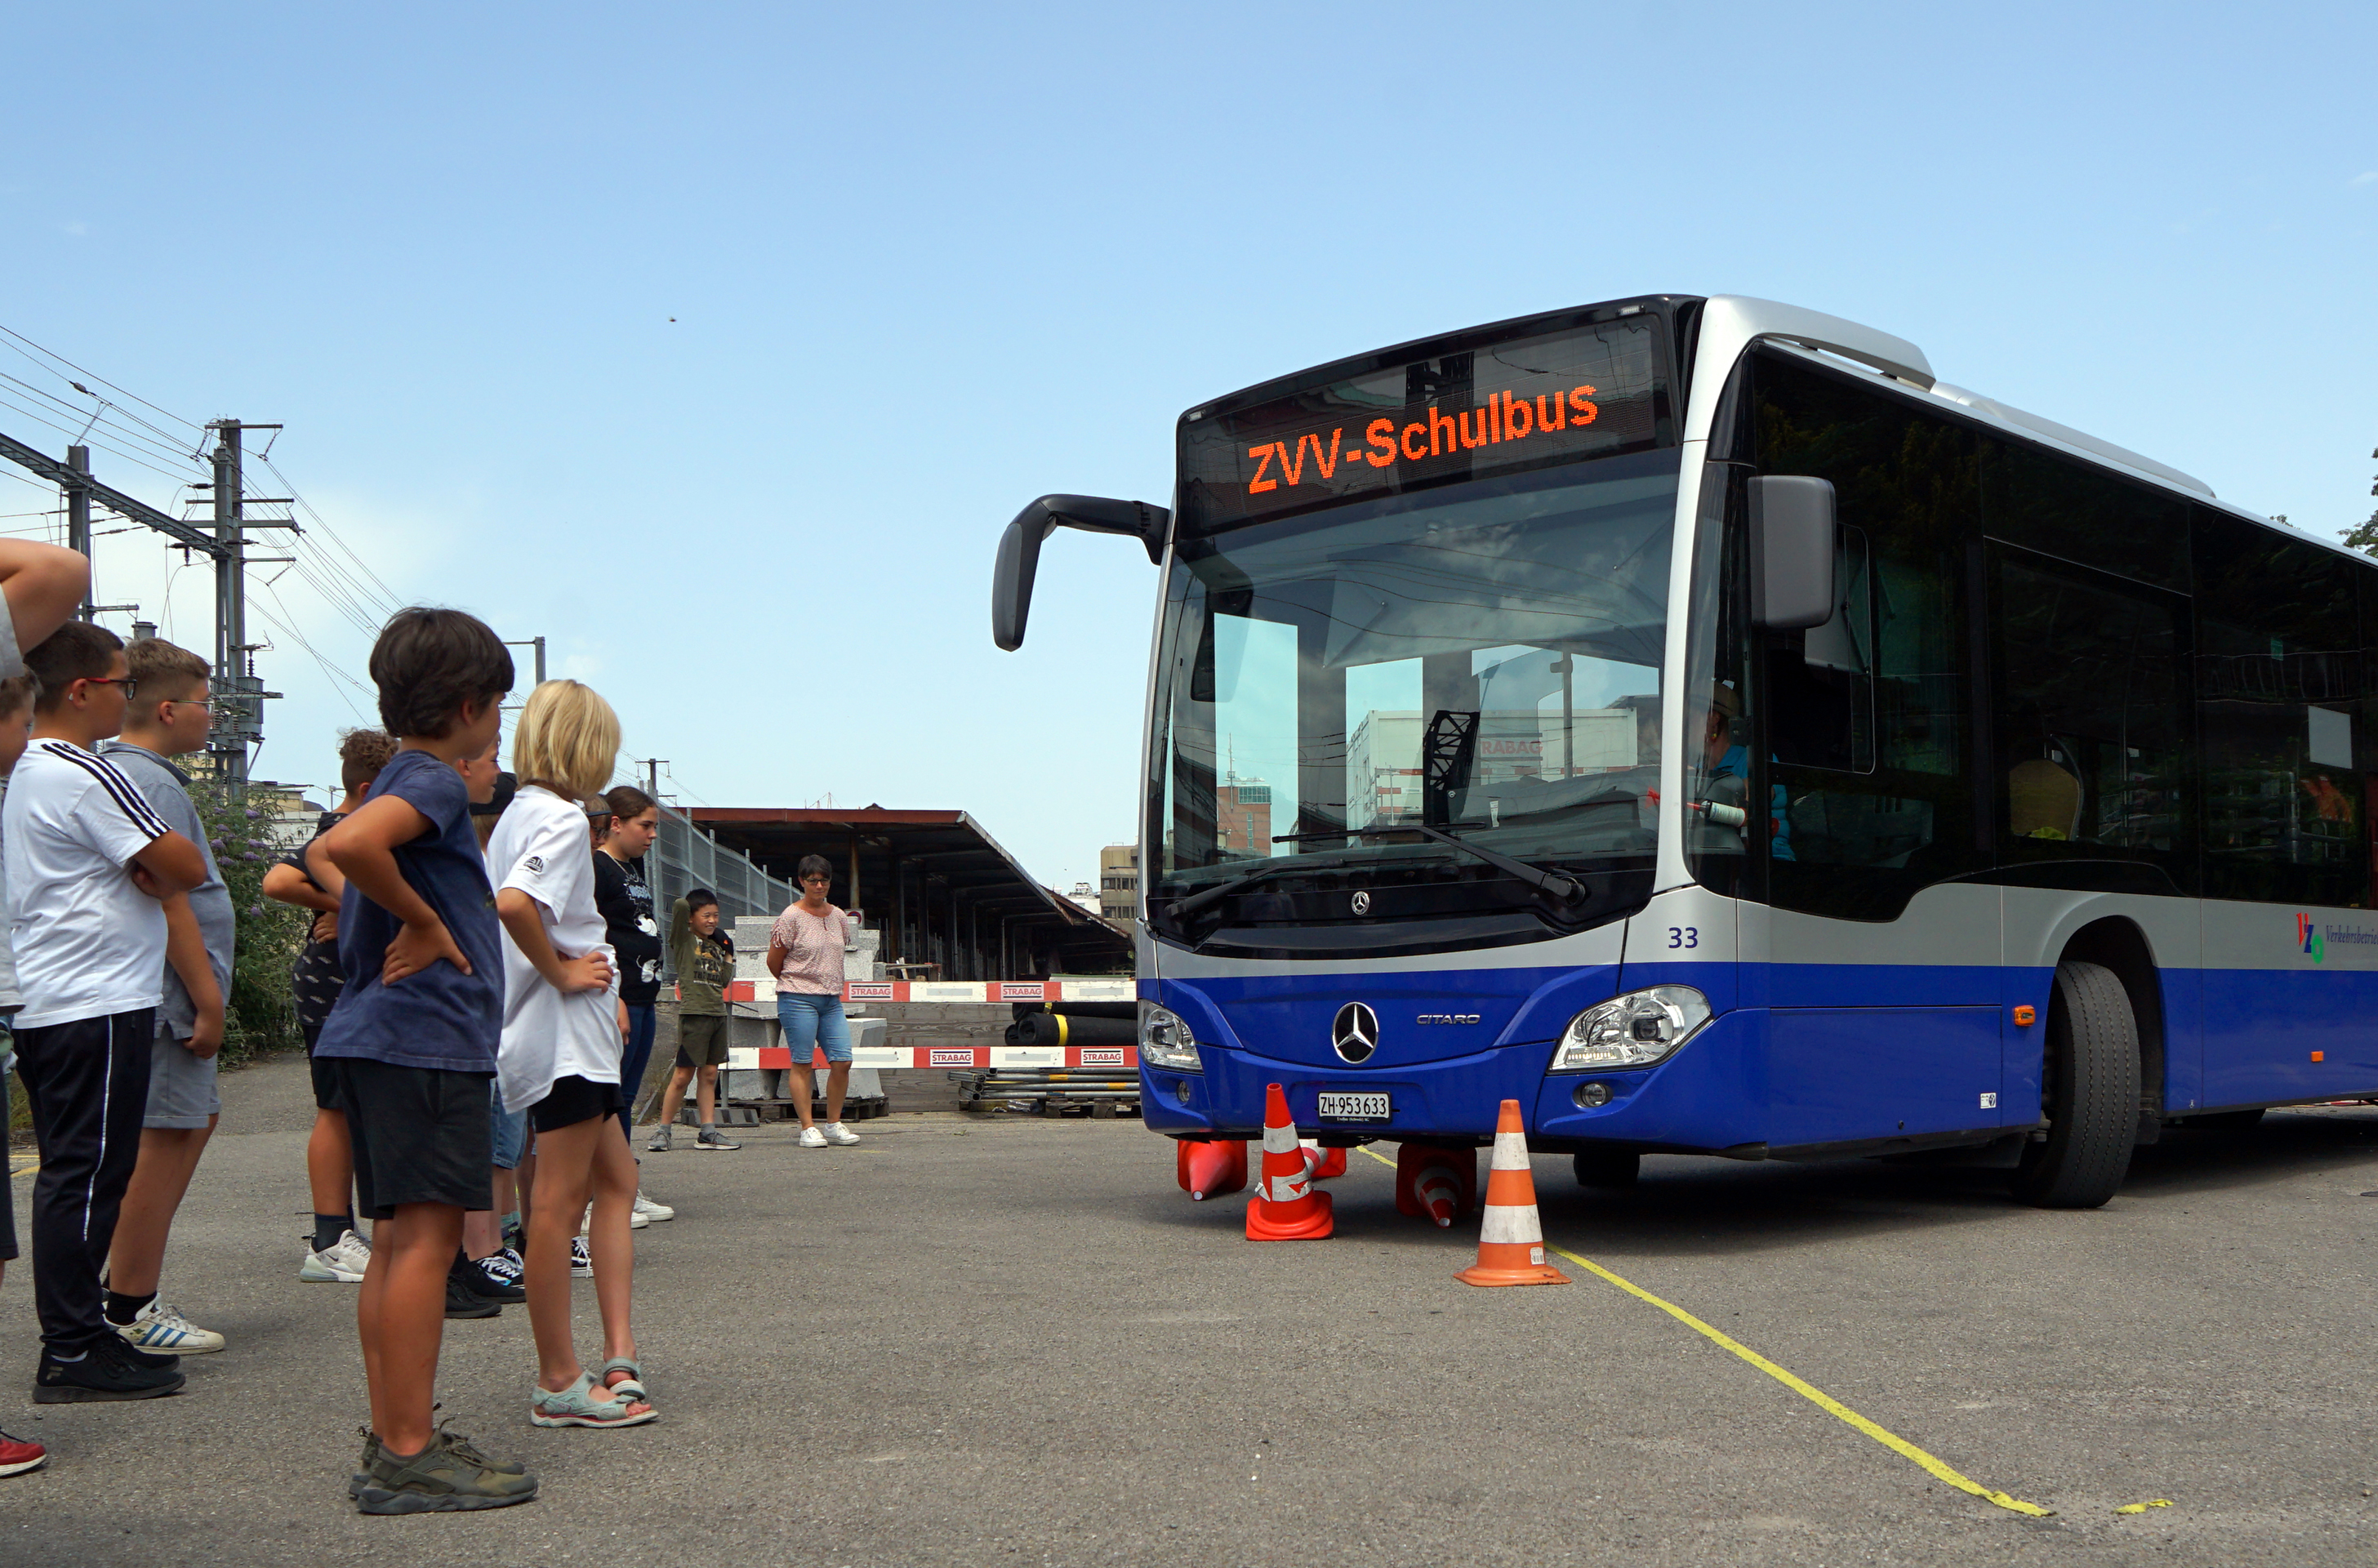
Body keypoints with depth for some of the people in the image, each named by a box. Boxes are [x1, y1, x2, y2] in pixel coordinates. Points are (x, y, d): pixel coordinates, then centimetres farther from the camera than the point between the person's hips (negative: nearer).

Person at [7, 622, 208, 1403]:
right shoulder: (84, 777, -16)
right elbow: (184, 868, -16)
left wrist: (140, 865, 3)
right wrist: (157, 866, 4)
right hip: (97, 1007, -10)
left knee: (70, 1176, 14)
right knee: (87, 1177, -5)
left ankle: (79, 1336, 20)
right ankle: (72, 1353, -1)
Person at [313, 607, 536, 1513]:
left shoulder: (400, 782, 18)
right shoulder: (434, 781, -12)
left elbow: (336, 855, 31)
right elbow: (348, 843, -31)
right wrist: (423, 923, -18)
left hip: (382, 1037, 10)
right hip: (426, 1037, -10)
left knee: (398, 1243, 12)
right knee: (426, 1236, -8)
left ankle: (392, 1444, 18)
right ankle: (408, 1457, -5)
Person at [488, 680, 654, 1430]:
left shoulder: (517, 815, 14)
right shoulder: (560, 817, -15)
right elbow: (515, 904, -32)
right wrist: (560, 972, -16)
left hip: (562, 1034, 10)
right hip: (565, 1031, -10)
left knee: (616, 1179, 14)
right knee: (562, 1199, -4)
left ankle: (618, 1352, 11)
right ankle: (560, 1383, 2)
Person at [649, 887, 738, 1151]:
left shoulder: (716, 946, 17)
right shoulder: (684, 939, -2)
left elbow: (724, 982, 15)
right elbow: (680, 906, -16)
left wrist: (728, 954, 13)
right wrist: (685, 906, 5)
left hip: (718, 1013, 6)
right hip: (693, 1013, -6)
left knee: (709, 1074, 7)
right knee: (683, 1076, -5)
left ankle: (708, 1132, 8)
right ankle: (663, 1131, 3)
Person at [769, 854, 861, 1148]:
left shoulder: (838, 917, 11)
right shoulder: (791, 917, -6)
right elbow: (774, 961, 0)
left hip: (832, 1000, 5)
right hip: (798, 1001, -5)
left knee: (842, 1062, -1)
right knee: (802, 1064, -4)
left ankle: (833, 1125, 11)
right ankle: (808, 1128, 1)